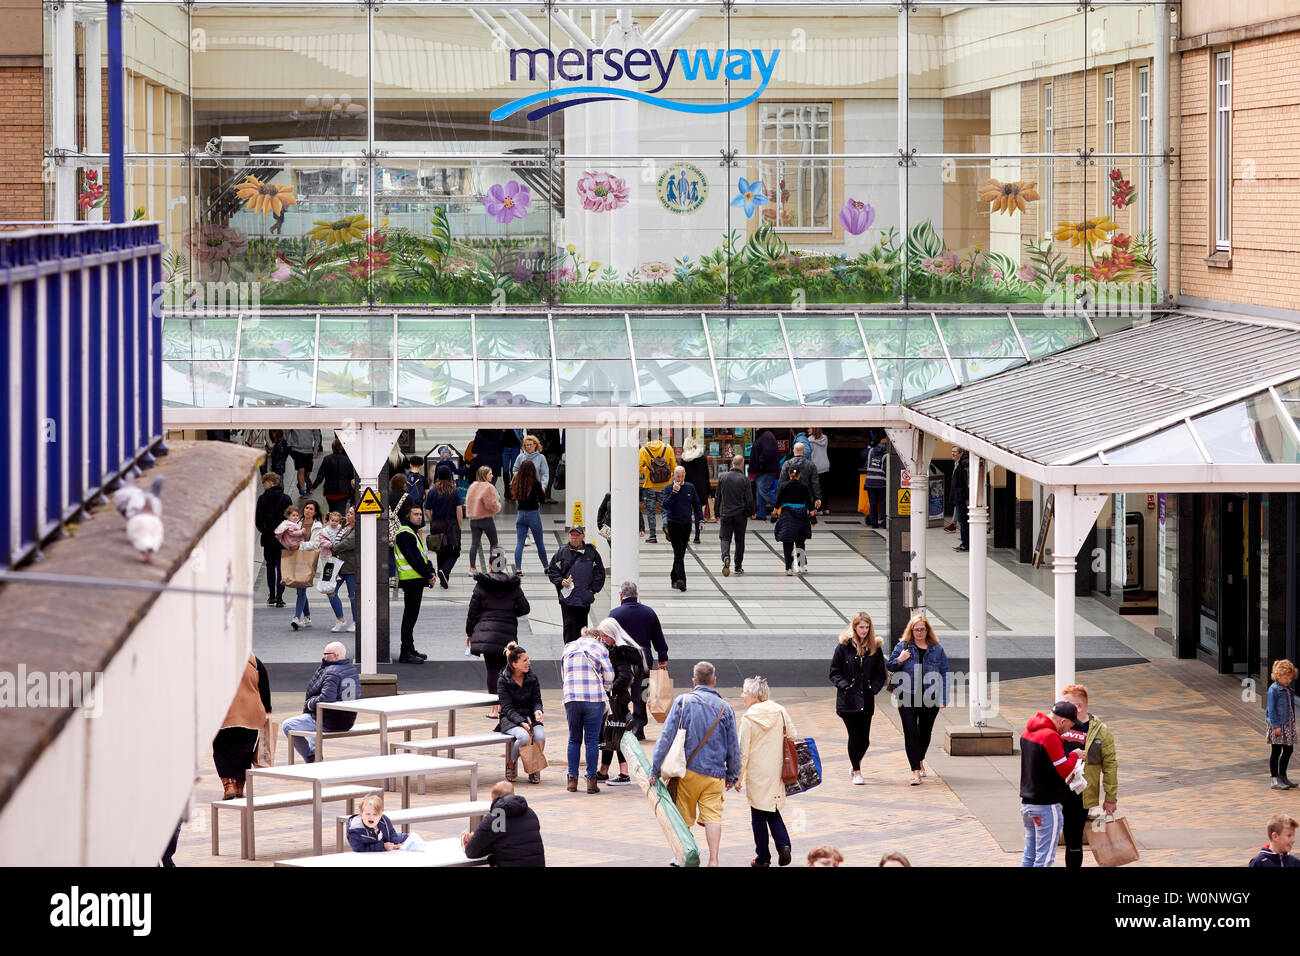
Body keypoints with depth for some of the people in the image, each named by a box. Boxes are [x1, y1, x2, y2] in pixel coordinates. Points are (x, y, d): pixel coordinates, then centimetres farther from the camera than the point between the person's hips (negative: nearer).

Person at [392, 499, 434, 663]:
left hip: (418, 580, 10)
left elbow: (424, 555, 19)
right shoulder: (404, 534, -13)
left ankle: (409, 649, 20)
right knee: (410, 615, -10)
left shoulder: (414, 533, 20)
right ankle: (406, 653, -11)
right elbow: (414, 558, -18)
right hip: (411, 580, -10)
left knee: (411, 615, 14)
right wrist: (428, 576, -13)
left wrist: (430, 572, 4)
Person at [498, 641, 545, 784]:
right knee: (524, 736, -36)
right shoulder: (503, 681, -7)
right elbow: (507, 708, -12)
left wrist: (537, 711, -19)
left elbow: (536, 700, 6)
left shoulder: (532, 678, 5)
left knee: (540, 736, -30)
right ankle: (511, 764, -6)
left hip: (529, 716, 3)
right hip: (510, 719, -3)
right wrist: (522, 722, -26)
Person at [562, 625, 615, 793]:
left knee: (574, 740, 11)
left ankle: (572, 779, 9)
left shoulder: (568, 650, 16)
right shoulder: (599, 648, 5)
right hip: (594, 700, -3)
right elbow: (609, 675, 2)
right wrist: (604, 690, 21)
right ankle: (591, 780, 0)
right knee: (592, 740, 1)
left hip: (571, 699, 3)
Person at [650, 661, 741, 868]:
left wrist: (654, 769, -3)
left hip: (688, 770, 0)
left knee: (683, 816, 13)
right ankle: (714, 860, -14)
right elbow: (733, 747, 7)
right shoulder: (725, 708, 2)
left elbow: (666, 737, -6)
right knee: (713, 816, -2)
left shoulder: (683, 702, -2)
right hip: (714, 773, 0)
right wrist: (733, 775, 19)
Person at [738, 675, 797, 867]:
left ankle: (763, 858, 11)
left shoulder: (748, 719, -14)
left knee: (759, 816, 7)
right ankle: (783, 844, -3)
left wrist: (738, 778, -2)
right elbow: (792, 738, 4)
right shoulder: (780, 712, -1)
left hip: (756, 775, -4)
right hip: (776, 771, 4)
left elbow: (743, 753, -11)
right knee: (773, 812, 18)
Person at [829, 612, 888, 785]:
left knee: (864, 739, 2)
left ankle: (855, 762, 32)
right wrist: (844, 685, -11)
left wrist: (873, 688, -3)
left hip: (866, 700, 2)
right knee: (854, 736, -7)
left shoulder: (875, 648, 7)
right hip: (848, 699, -2)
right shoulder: (844, 646, 0)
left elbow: (881, 674, 13)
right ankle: (856, 772, 7)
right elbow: (834, 672, 2)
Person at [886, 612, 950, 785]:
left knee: (925, 732, 14)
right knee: (911, 733, -9)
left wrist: (943, 699, 0)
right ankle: (915, 771, -9)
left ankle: (920, 760, 40)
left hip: (930, 698, 2)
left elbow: (944, 674, 7)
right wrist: (899, 660, -14)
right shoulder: (903, 646, 4)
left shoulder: (936, 649, 6)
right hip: (908, 698, -2)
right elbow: (889, 667, 9)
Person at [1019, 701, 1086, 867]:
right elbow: (1065, 771, -20)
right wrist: (1074, 755, -1)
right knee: (1044, 858, -3)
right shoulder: (1050, 737, -20)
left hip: (1027, 803, 9)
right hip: (1047, 806, -9)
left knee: (1029, 856, 14)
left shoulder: (1027, 733, 10)